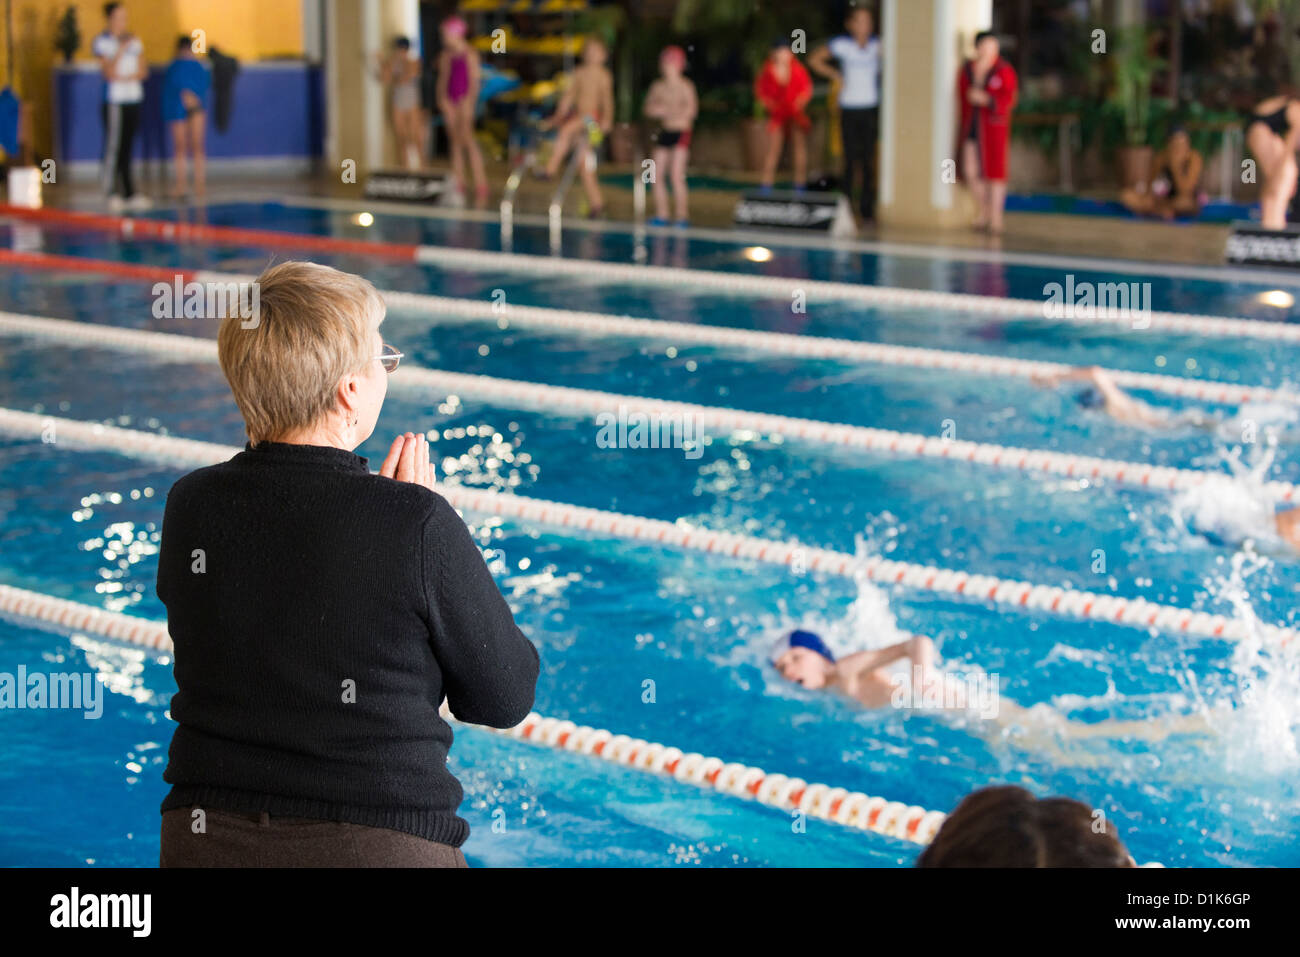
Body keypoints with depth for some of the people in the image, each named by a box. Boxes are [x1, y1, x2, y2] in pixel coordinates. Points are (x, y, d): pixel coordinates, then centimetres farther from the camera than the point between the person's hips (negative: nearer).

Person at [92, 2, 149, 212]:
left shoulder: (134, 41, 13)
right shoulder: (101, 43, -4)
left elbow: (143, 71, 9)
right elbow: (109, 72, -13)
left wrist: (126, 77, -8)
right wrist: (121, 49, -16)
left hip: (133, 101, 6)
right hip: (114, 102, -6)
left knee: (127, 148, 7)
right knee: (113, 148, -7)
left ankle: (129, 194, 7)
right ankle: (113, 194, -6)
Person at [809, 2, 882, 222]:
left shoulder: (878, 45, -2)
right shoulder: (842, 44, -3)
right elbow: (815, 59, 8)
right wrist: (834, 75, 1)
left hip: (871, 109, 1)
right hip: (849, 110, -1)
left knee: (868, 160, 0)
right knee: (851, 160, 0)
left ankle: (867, 208, 7)